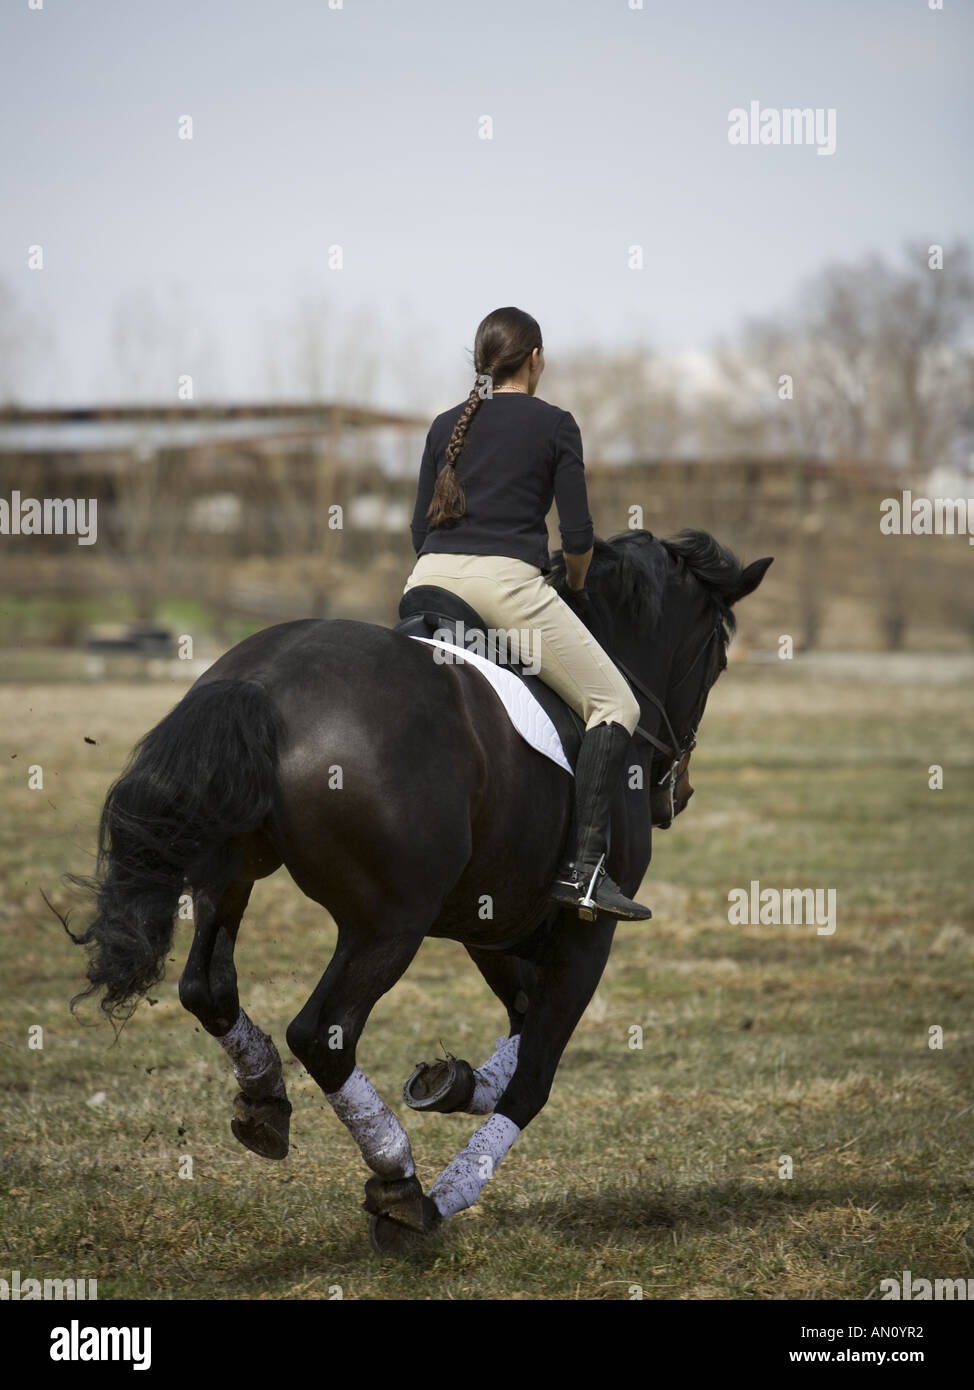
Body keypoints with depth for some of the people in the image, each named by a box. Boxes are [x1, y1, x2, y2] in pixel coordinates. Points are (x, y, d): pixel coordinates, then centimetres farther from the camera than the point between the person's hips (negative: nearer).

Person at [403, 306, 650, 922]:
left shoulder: (447, 426, 20)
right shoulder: (554, 424, 7)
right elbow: (578, 536, 3)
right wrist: (577, 586, 22)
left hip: (432, 577, 5)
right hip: (507, 580, -5)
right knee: (616, 705, 0)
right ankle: (584, 867, -16)